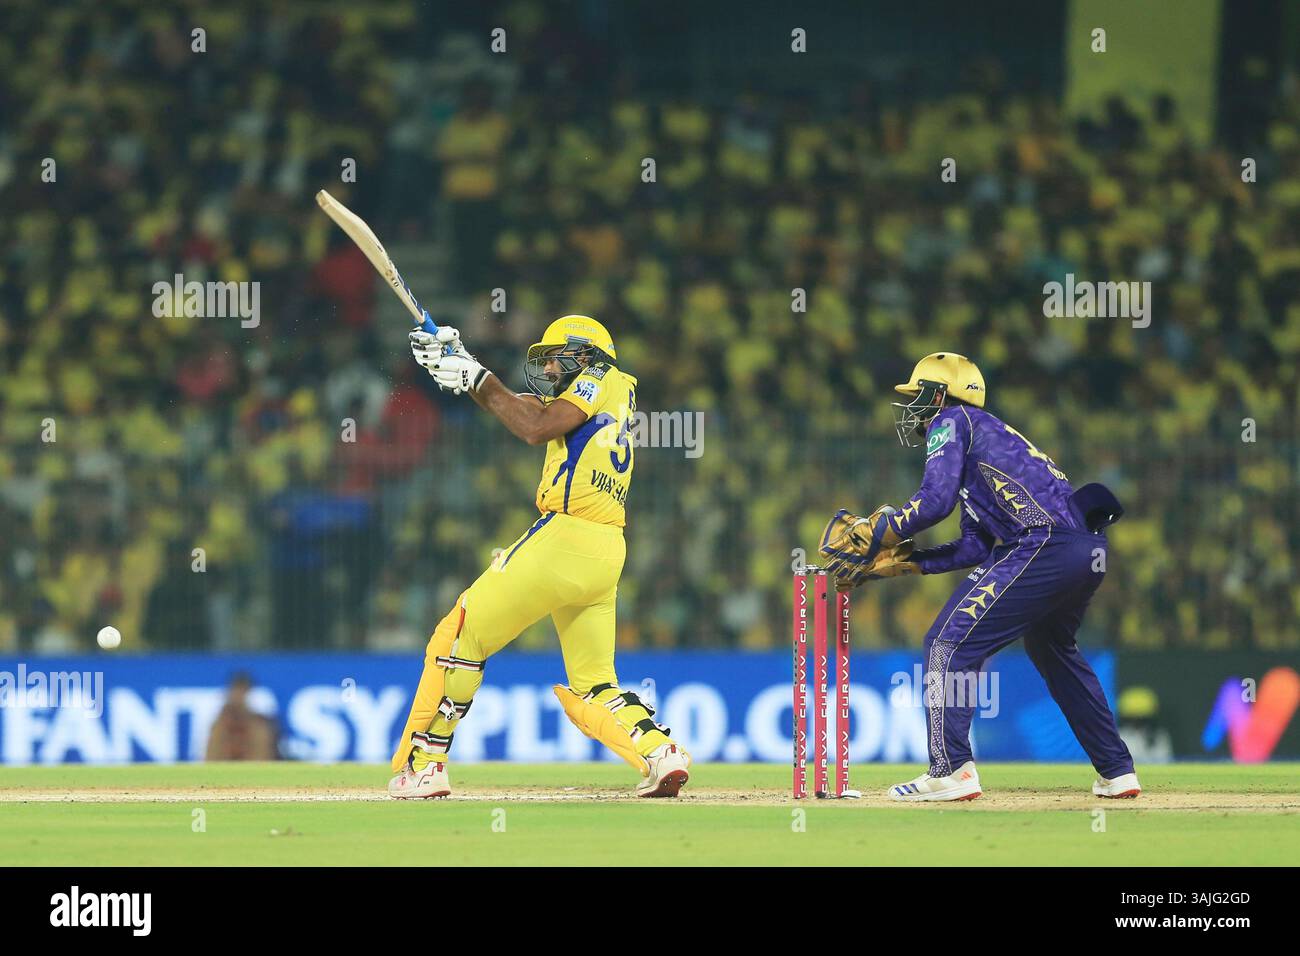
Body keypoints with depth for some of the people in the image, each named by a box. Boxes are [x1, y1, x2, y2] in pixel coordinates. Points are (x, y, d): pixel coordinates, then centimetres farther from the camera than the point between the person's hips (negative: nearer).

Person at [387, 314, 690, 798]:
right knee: (592, 688, 11)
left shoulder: (604, 380, 0)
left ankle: (423, 764, -3)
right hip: (605, 556, 9)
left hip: (563, 537, -9)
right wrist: (458, 365, 16)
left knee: (461, 636, -2)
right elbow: (519, 408, 25)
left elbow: (535, 428, -13)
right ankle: (659, 750, -13)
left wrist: (479, 377, -4)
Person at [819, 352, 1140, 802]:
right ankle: (1117, 772, 31)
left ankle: (951, 769, -18)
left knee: (950, 643, -7)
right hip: (1089, 552, 10)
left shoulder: (952, 421, 6)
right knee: (1053, 651, 31)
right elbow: (977, 546, 26)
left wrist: (876, 533, 2)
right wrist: (901, 561, 24)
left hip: (1044, 543, -10)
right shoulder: (989, 432, 32)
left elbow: (936, 499, -10)